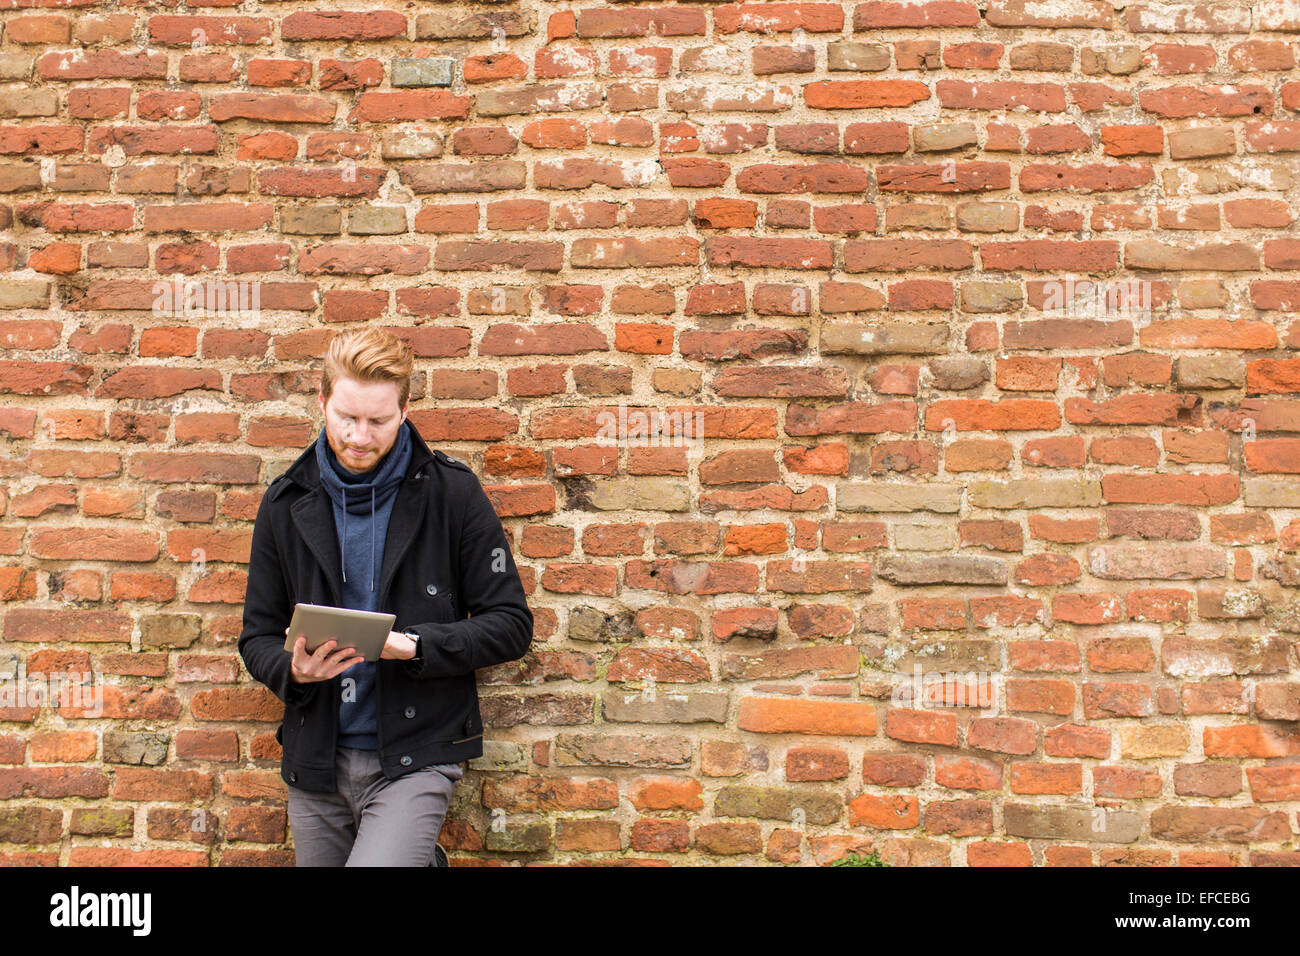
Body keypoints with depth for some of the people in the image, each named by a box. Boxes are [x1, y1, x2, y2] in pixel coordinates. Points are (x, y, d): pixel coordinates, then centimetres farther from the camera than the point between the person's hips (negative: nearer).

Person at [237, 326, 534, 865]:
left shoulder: (451, 492, -3)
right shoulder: (287, 503, 5)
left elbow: (510, 625, -3)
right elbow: (257, 636, 10)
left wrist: (412, 645, -17)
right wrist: (293, 668, -11)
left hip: (415, 757, -4)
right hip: (317, 761, 4)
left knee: (376, 865, -22)